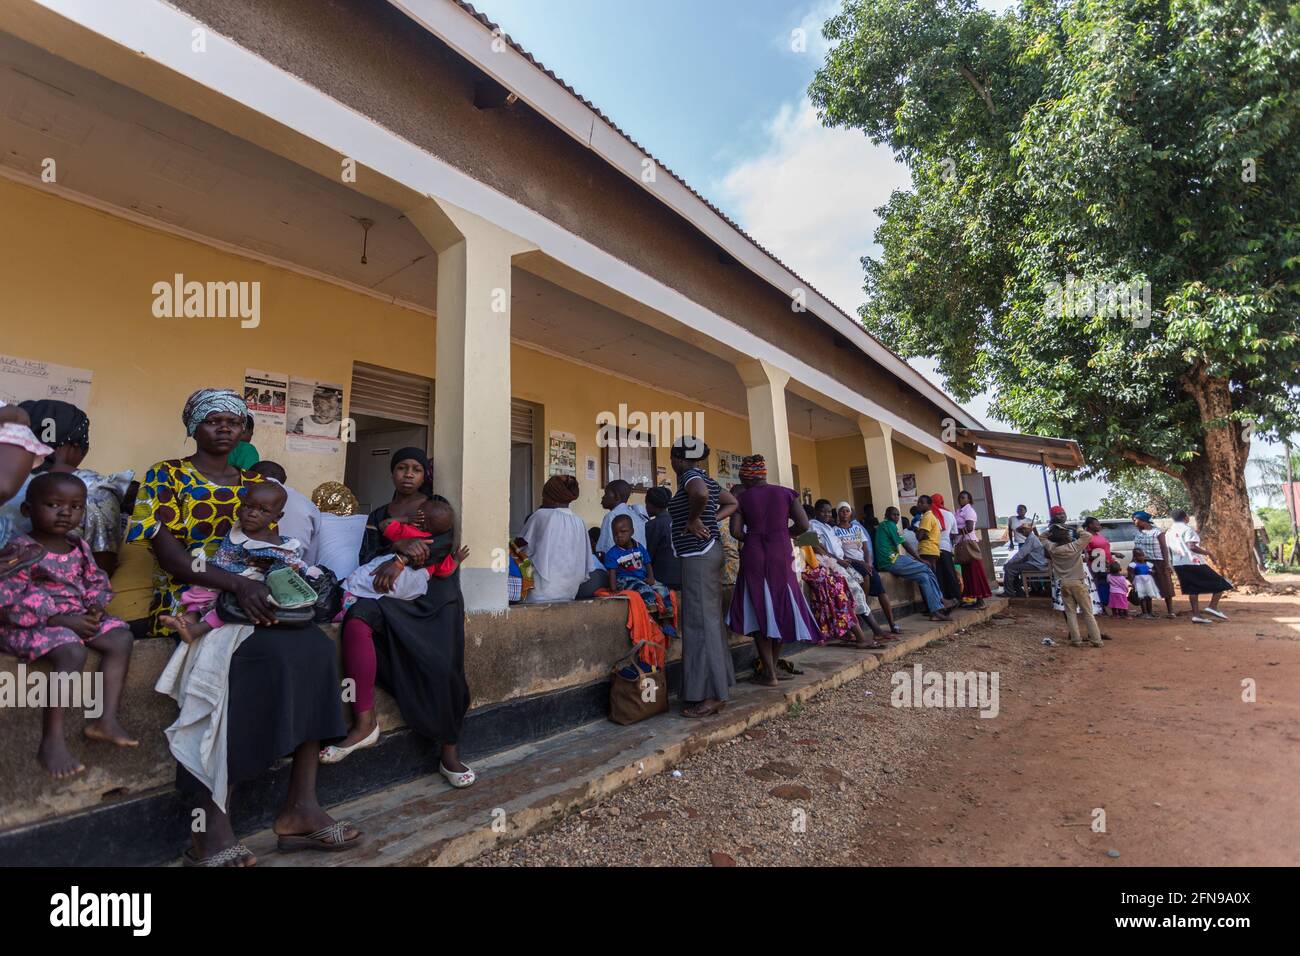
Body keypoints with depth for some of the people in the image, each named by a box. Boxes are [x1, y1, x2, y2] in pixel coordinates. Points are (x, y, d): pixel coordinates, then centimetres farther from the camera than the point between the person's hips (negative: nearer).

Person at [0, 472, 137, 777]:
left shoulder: (79, 545, 8)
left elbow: (96, 580, 16)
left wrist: (95, 608, -6)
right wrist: (62, 620, -23)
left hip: (78, 617, 7)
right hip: (32, 624, -7)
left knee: (121, 638, -11)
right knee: (73, 652, -31)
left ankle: (106, 719, -8)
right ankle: (52, 742, -22)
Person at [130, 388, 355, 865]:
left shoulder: (254, 483, 16)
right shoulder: (166, 476, 2)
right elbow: (169, 555, -11)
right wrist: (237, 583, -26)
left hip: (252, 602, 5)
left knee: (315, 648, -25)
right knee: (267, 656, -35)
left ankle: (300, 807, -20)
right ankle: (213, 825, -25)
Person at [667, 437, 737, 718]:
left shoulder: (690, 475, -11)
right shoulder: (705, 478, 16)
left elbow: (701, 494, -34)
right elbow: (732, 503, 25)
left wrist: (694, 520, -17)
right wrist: (711, 520, 11)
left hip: (698, 555, -10)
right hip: (708, 552, 10)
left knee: (700, 621, -7)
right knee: (710, 619, 13)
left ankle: (711, 695, -2)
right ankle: (717, 688, 21)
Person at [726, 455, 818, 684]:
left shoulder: (742, 498, -1)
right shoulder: (786, 493, 4)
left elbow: (735, 531, -10)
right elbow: (803, 525, -2)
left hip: (753, 557, -2)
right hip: (780, 556, 2)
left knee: (758, 612, 7)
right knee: (780, 607, 16)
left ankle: (769, 673, 7)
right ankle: (774, 666, 25)